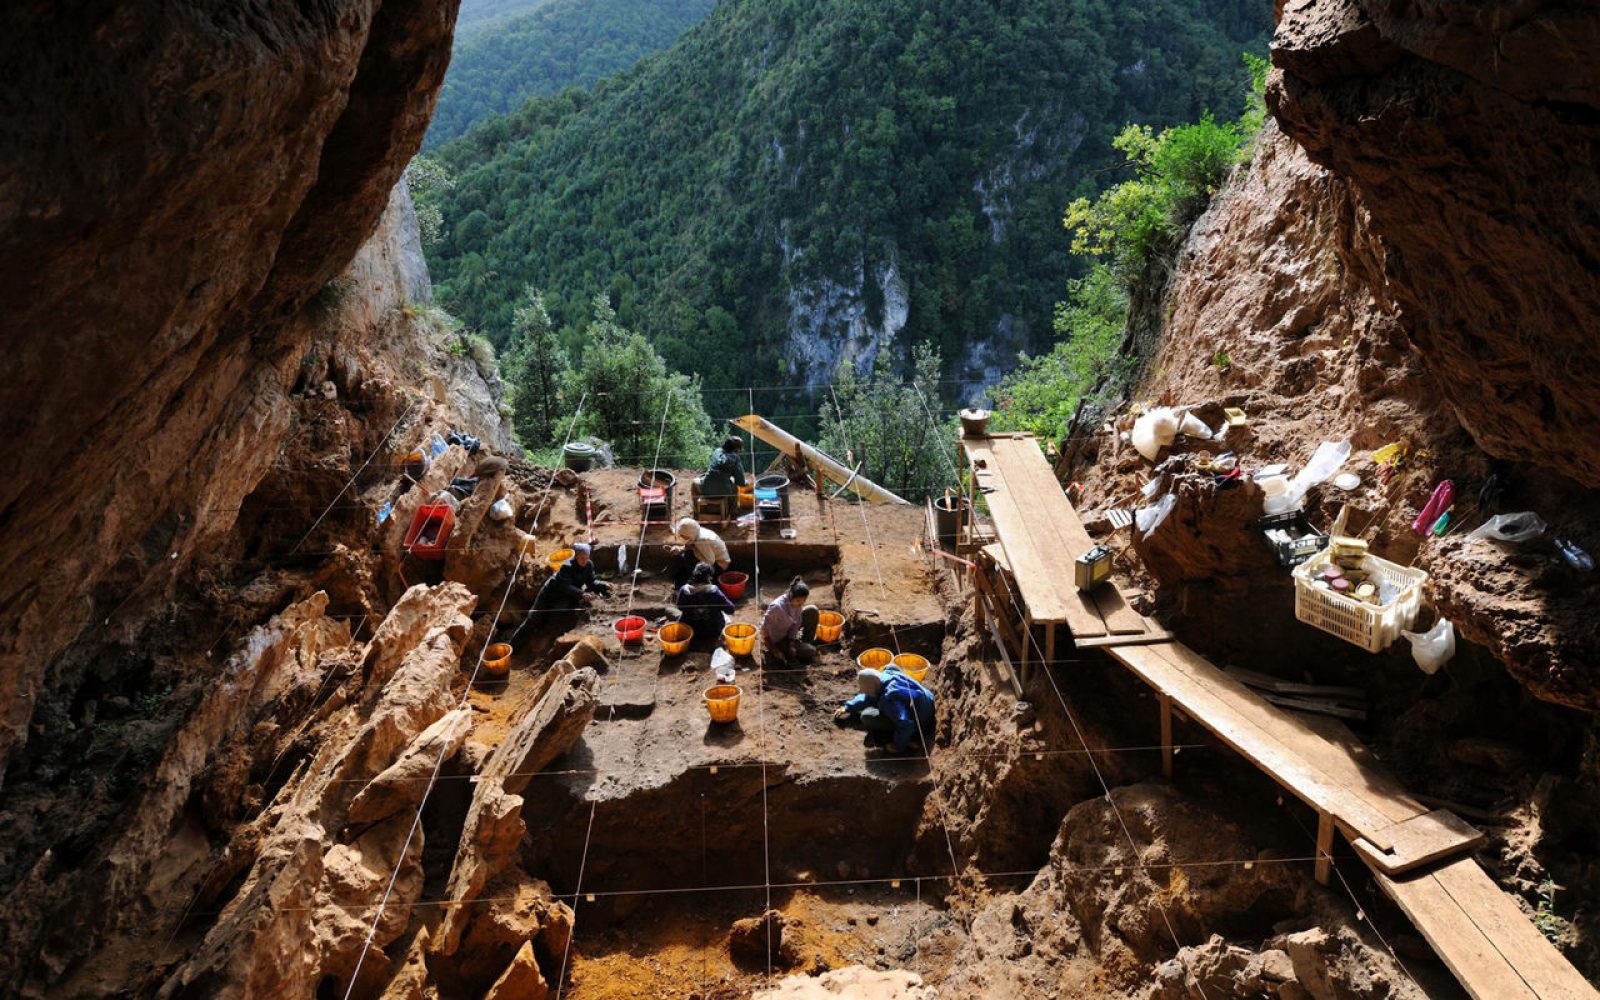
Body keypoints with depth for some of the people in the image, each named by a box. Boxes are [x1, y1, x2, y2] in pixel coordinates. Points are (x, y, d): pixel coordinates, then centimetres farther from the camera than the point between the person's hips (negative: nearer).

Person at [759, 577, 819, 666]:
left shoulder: (797, 603, -16)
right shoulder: (777, 607, -37)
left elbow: (795, 624, -6)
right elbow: (764, 629, -29)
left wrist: (792, 644, -18)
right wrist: (774, 651, -26)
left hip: (789, 634, 7)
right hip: (776, 640, -7)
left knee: (812, 610, -6)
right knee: (811, 652, -15)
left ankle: (806, 642, 12)